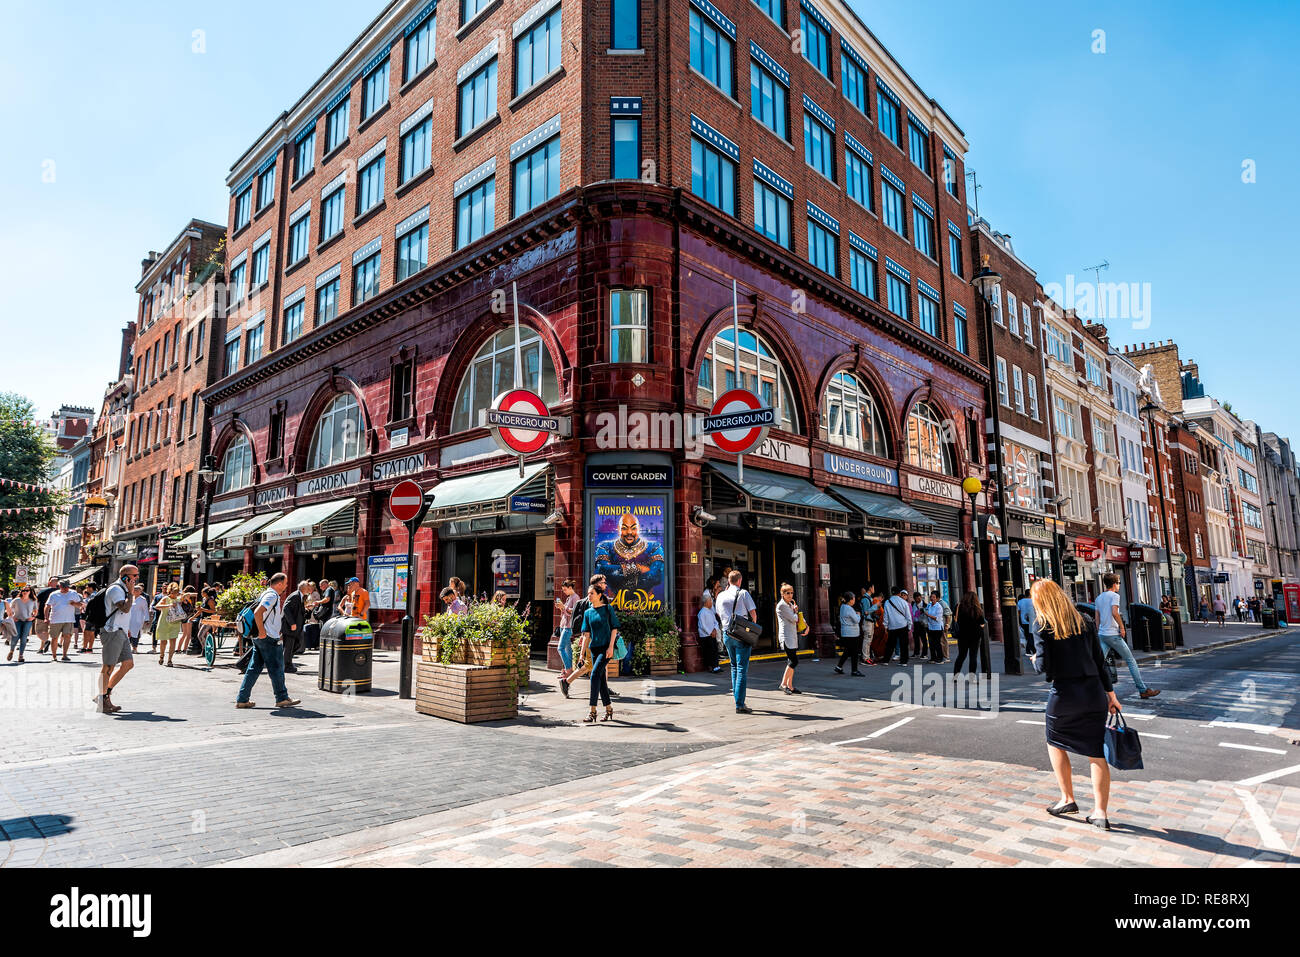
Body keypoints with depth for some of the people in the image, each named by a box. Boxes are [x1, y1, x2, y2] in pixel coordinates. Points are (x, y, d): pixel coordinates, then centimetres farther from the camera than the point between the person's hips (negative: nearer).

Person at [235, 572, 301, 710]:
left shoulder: (270, 594, 18)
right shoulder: (272, 595, -14)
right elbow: (257, 612, -26)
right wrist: (262, 632, -22)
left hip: (260, 638, 10)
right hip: (269, 638, -10)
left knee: (254, 668, 11)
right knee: (276, 668, -1)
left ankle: (242, 700, 13)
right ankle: (282, 698, 7)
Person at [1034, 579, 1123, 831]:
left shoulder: (1044, 627, -8)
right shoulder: (1083, 622, 6)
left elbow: (1045, 670, -13)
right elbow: (1100, 661, 9)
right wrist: (1111, 694, 16)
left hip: (1064, 694, -4)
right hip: (1094, 692, 4)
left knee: (1055, 744, 19)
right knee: (1097, 754, 8)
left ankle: (1067, 800, 21)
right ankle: (1101, 812, 10)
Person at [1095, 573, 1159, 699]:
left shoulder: (1099, 598, 16)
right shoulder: (1114, 595, -7)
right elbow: (1114, 613, -21)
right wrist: (1122, 627, -11)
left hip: (1102, 635, 7)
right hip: (1113, 634, -7)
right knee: (1131, 661, 3)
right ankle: (1143, 690, 7)